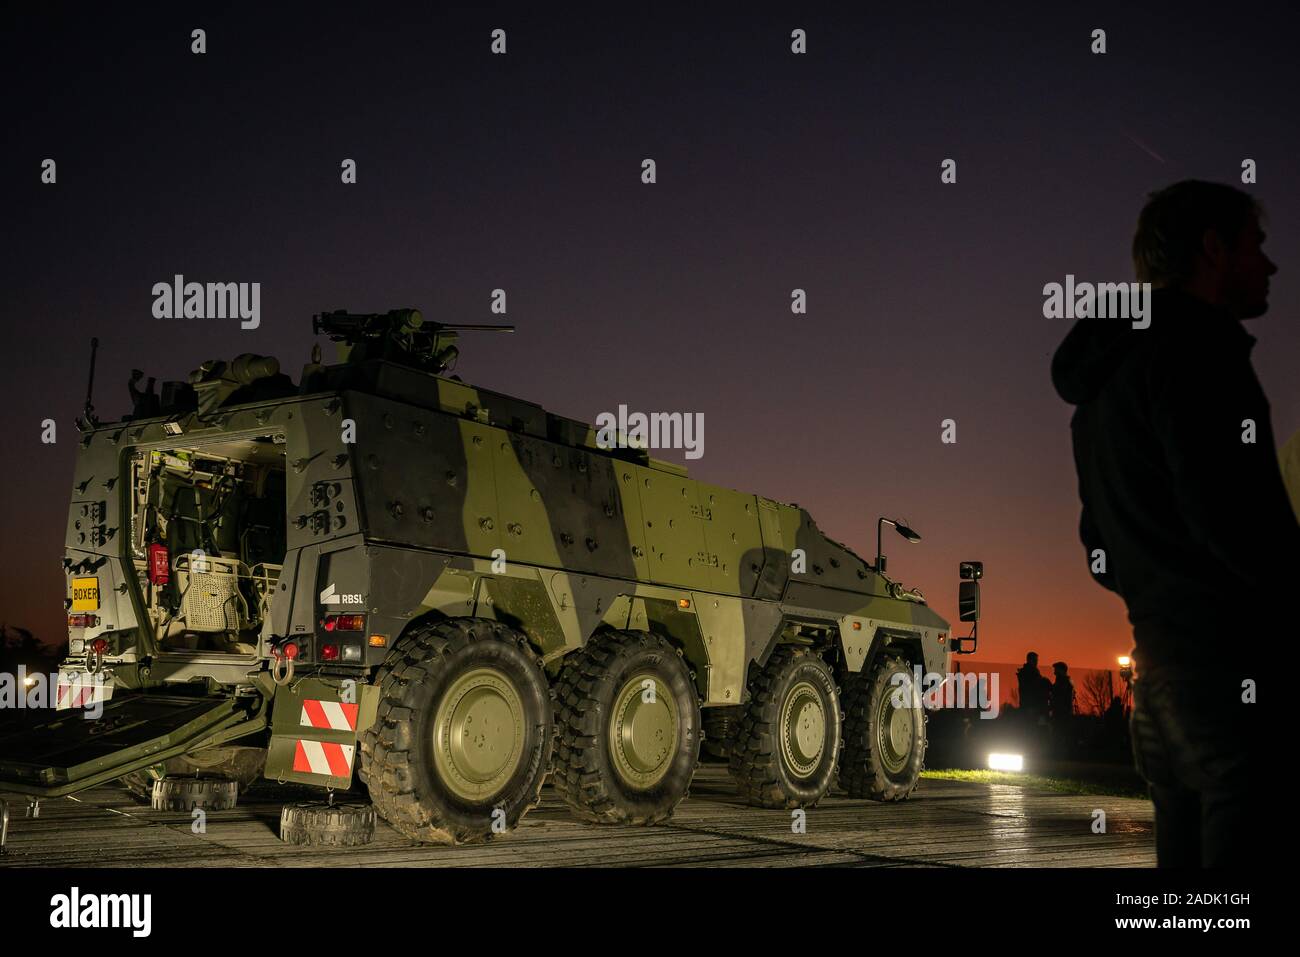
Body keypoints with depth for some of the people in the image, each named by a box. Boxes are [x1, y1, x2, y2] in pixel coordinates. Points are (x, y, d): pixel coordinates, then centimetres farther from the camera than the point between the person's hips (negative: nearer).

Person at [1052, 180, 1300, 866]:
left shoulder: (1110, 360, 20)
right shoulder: (1194, 350, -10)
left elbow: (1098, 530, 22)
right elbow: (1226, 515, -19)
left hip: (1154, 655, 10)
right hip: (1224, 652, -10)